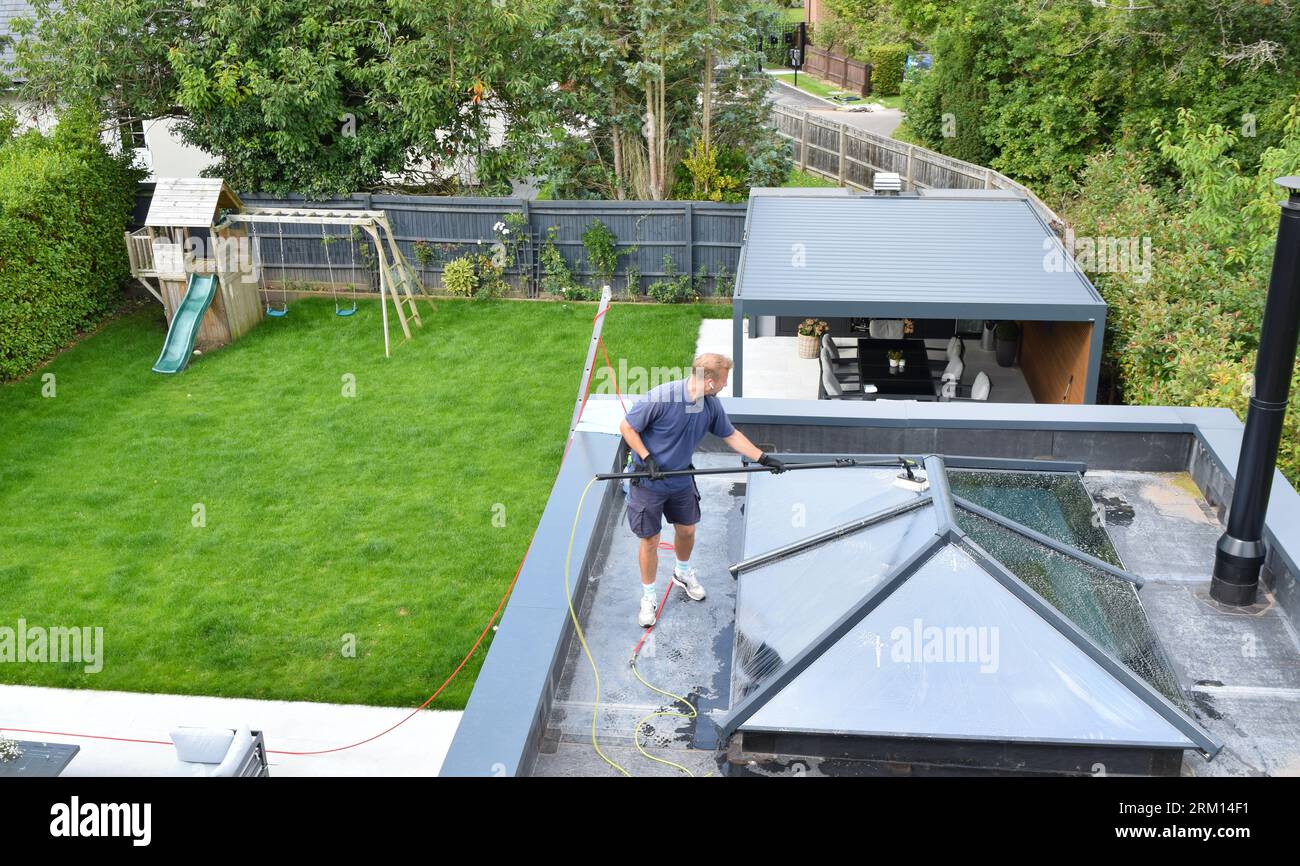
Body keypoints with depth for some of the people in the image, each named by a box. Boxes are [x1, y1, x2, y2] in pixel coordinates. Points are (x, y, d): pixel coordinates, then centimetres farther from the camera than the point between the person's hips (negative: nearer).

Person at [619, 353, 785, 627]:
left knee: (687, 529, 21)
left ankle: (683, 572, 51)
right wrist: (647, 459, -24)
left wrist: (763, 458, 4)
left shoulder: (712, 405, -9)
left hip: (681, 479, 6)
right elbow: (627, 427, -20)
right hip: (648, 481, -6)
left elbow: (731, 435, 6)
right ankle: (648, 597, 24)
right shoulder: (661, 397, -29)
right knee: (650, 540, 4)